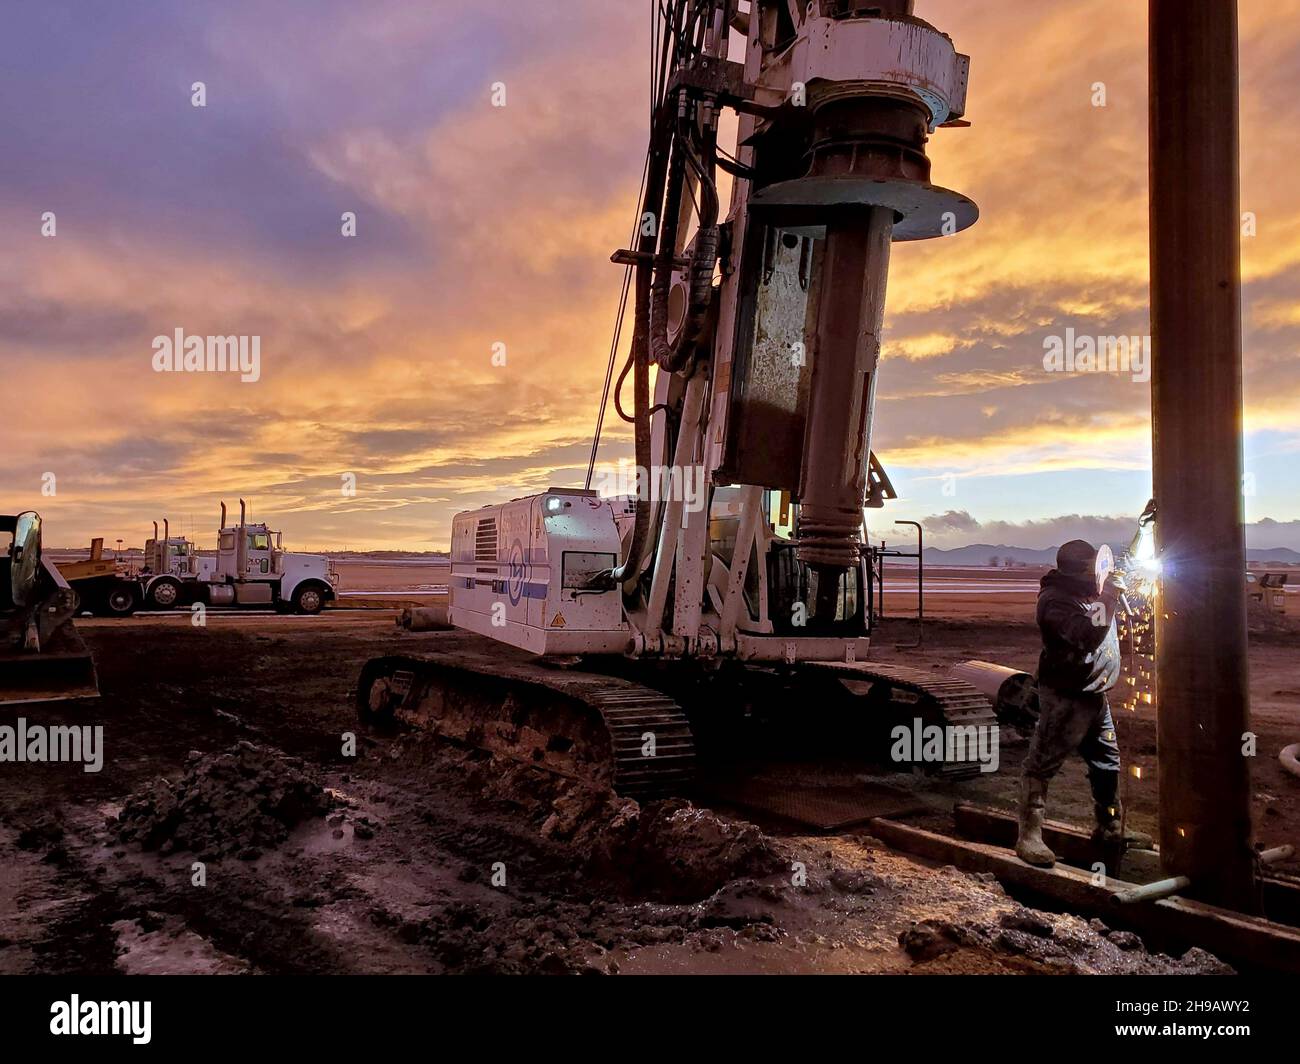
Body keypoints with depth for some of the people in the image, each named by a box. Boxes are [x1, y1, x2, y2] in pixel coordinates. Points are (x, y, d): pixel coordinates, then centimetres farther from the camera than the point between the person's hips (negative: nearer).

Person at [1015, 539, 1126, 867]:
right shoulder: (1054, 600, -19)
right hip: (1065, 697, -9)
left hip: (1094, 694, 9)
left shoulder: (1090, 591, 9)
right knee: (1043, 764, -7)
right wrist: (1108, 598, -25)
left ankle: (1110, 828, 36)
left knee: (1107, 763, 19)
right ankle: (1029, 837, -5)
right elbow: (1087, 636, -30)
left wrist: (1118, 590, 2)